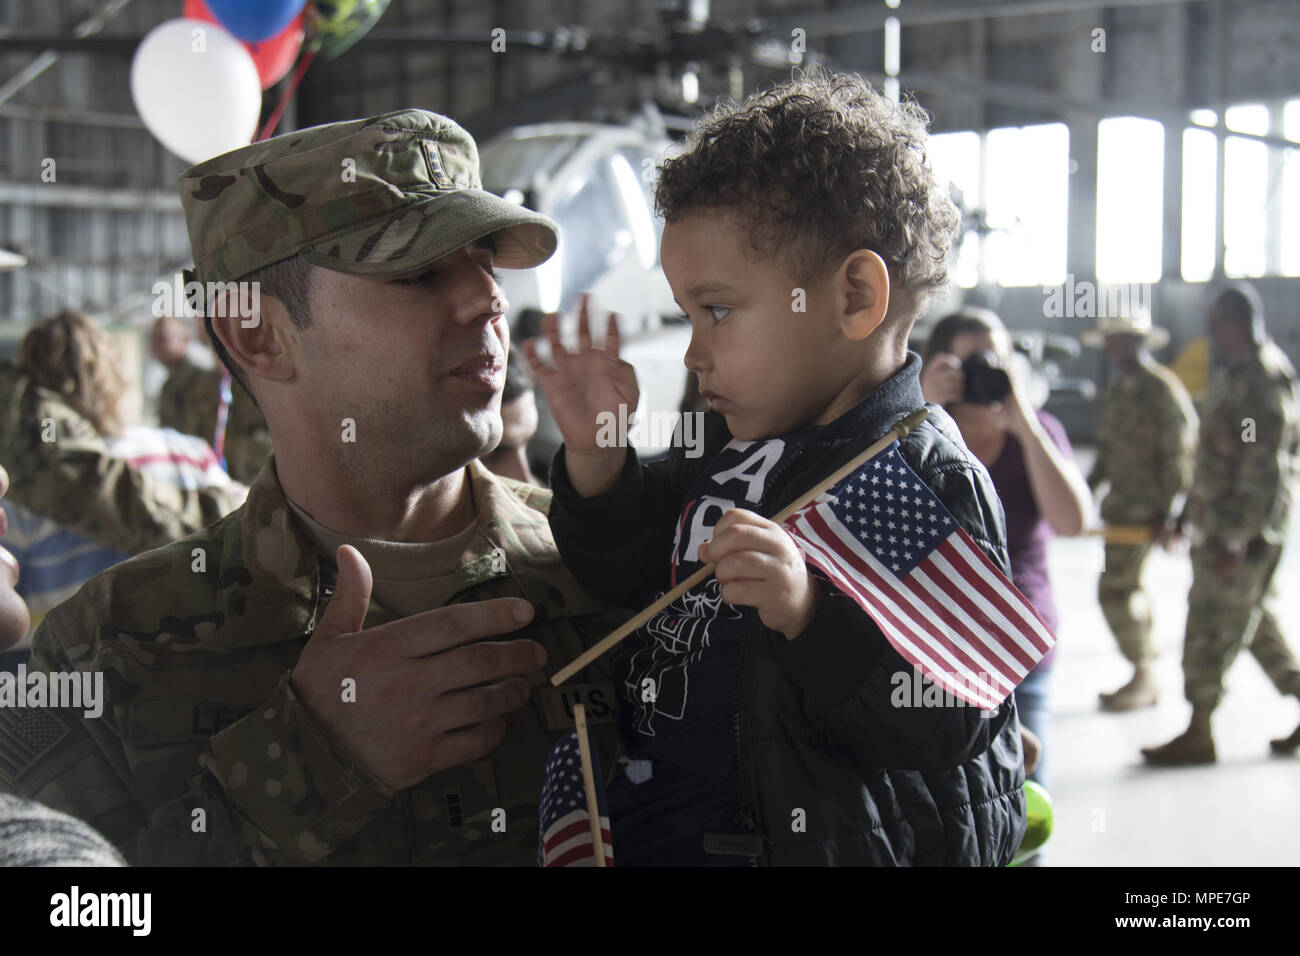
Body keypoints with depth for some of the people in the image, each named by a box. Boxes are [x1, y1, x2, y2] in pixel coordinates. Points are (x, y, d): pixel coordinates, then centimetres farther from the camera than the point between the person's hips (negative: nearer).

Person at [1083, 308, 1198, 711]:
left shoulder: (1162, 388, -13)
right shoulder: (1116, 388, 14)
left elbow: (1181, 454, -15)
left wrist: (1171, 512, -17)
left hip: (1147, 508, -9)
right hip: (1120, 503, 9)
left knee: (1115, 589, -11)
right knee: (1128, 589, 13)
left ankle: (1143, 676, 1)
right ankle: (1145, 679, 23)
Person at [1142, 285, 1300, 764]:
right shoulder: (1237, 374, 13)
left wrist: (1238, 535, -24)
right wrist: (1193, 510, 23)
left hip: (1244, 527, -10)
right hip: (1220, 521, 10)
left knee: (1213, 624, -2)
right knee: (1254, 621, 17)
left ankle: (1198, 734, 8)